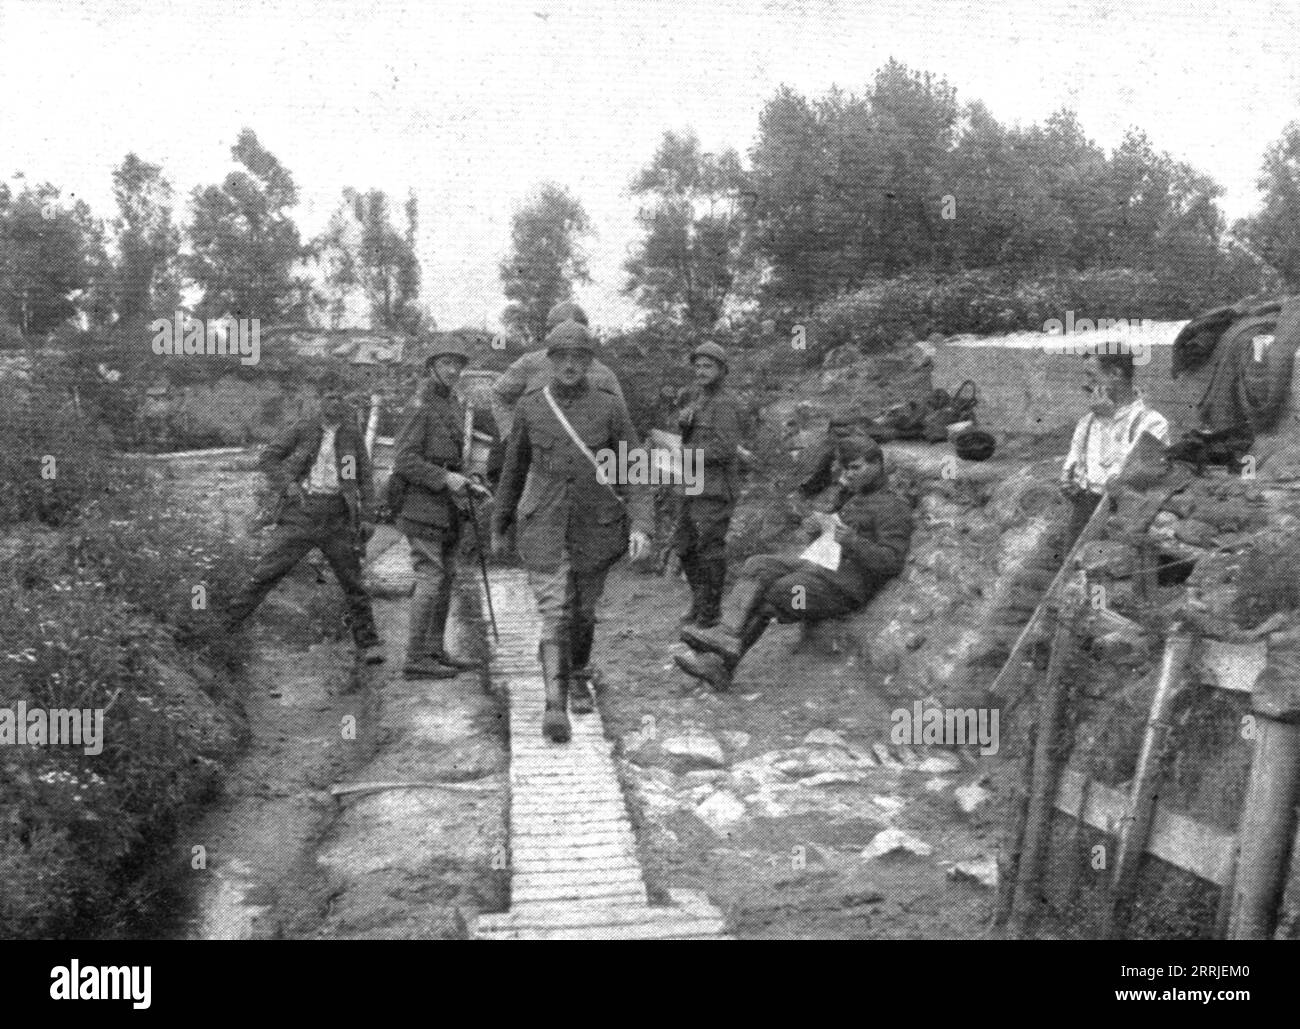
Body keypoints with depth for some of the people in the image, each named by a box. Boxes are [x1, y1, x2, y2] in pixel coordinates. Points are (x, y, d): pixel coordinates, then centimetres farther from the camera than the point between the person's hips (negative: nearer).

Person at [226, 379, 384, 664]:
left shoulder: (352, 437, 10)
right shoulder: (302, 430, 3)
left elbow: (364, 478, 14)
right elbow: (268, 457, 6)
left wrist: (365, 517, 7)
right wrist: (288, 483, -8)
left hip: (338, 516, 2)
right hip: (301, 511, -1)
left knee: (352, 581, 1)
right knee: (267, 572, -4)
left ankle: (368, 643, 7)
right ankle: (226, 622, 6)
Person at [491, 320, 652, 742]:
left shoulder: (611, 406, -5)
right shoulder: (530, 406, 0)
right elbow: (514, 469, 9)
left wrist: (641, 526, -18)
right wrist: (499, 527, 14)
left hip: (596, 528, 1)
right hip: (544, 529, -1)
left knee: (582, 611, 16)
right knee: (554, 613, -13)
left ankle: (577, 676, 41)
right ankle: (555, 705, -17)